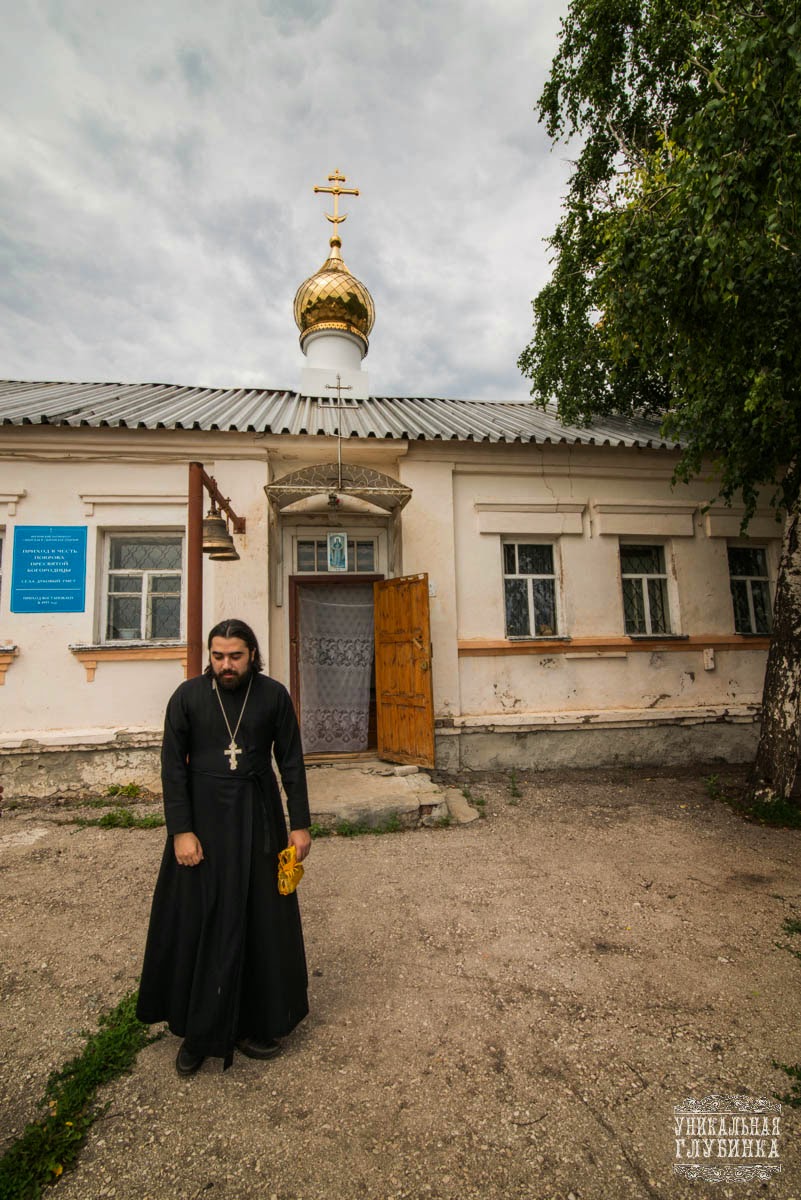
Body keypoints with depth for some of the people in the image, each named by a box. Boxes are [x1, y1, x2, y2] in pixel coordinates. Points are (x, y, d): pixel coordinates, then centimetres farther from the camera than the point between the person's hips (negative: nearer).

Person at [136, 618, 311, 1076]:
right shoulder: (188, 697, -6)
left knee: (261, 921, 10)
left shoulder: (273, 695, -5)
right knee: (197, 923, 8)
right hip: (203, 819, 0)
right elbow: (173, 766, -4)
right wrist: (181, 830, -10)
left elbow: (291, 762, -1)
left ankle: (253, 1024, 30)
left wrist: (300, 824, -2)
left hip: (257, 820, 1)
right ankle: (198, 1032, 28)